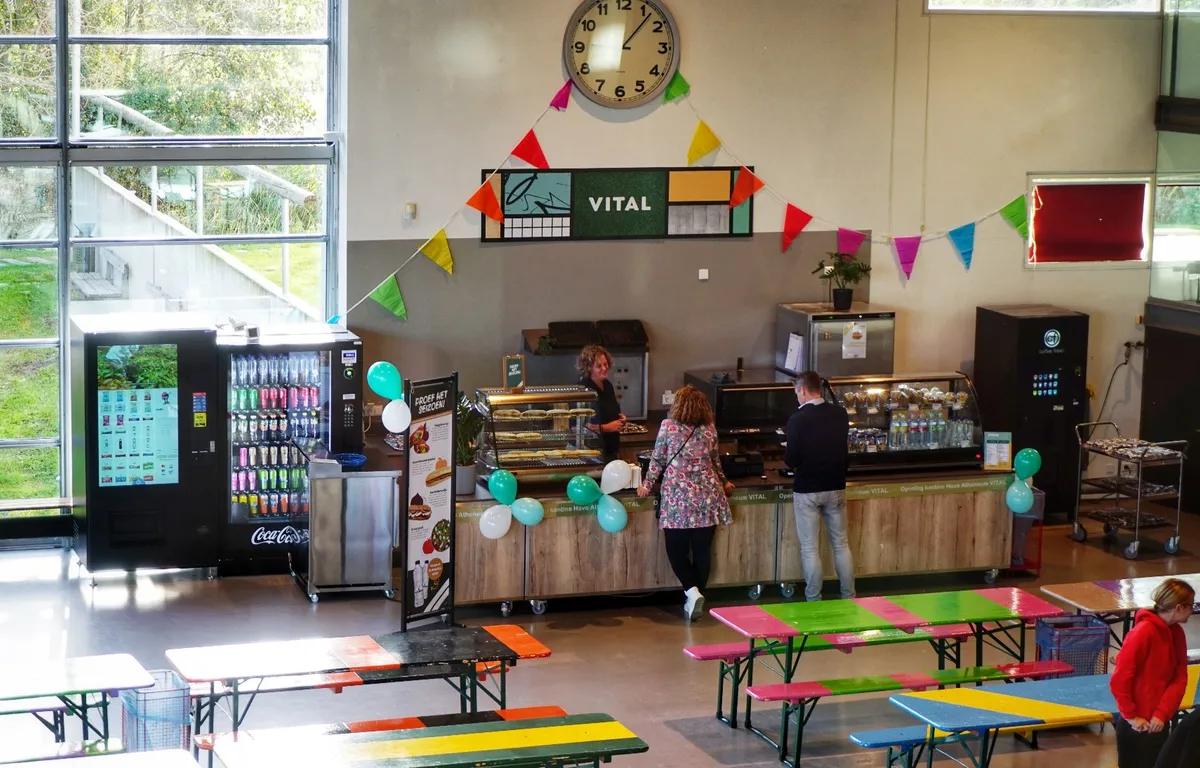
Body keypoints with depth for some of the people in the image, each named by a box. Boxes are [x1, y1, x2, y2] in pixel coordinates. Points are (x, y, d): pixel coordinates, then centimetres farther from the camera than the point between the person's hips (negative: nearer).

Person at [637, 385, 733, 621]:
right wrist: (723, 483, 34)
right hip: (706, 496, 3)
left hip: (677, 497, -3)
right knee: (702, 550, 7)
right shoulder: (709, 429, 5)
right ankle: (696, 595, 11)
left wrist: (647, 486, 14)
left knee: (676, 549, 5)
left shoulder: (668, 426, -3)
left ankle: (692, 590, -12)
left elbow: (658, 460, 2)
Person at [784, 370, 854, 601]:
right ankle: (849, 597, 19)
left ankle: (814, 601, 8)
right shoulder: (840, 414, -3)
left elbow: (790, 460, -15)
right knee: (841, 544, 14)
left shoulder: (798, 419, -18)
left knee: (810, 548, 4)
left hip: (807, 490, -4)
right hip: (836, 487, 4)